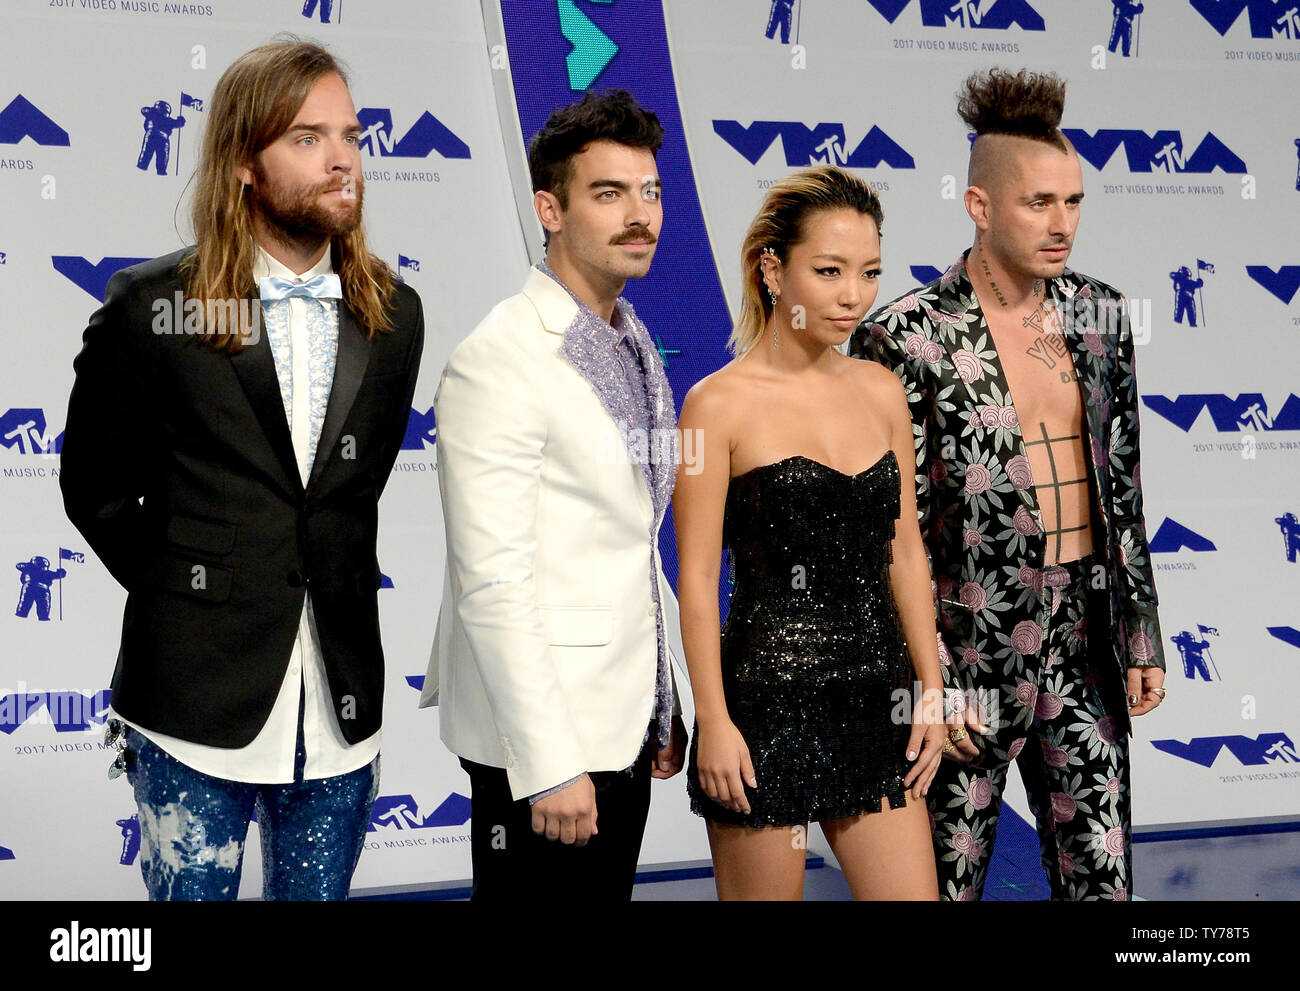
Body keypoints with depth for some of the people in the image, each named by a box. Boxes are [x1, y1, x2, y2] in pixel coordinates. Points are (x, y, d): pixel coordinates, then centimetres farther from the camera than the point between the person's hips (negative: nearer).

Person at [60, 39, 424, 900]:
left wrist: (335, 595, 11)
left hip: (341, 699, 4)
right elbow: (94, 486, 4)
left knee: (317, 893, 15)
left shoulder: (394, 315, 5)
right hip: (199, 699, -3)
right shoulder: (151, 305, -6)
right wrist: (176, 590, 3)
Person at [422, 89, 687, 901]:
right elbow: (493, 582, -20)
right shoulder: (499, 361, -17)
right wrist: (549, 764, -21)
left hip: (625, 719, 8)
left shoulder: (633, 346, 12)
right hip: (543, 734, -8)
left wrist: (666, 705, 16)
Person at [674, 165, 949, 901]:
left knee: (914, 893, 4)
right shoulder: (721, 404, -8)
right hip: (769, 702, -5)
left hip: (877, 701, 5)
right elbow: (697, 577, -8)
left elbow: (905, 552, 12)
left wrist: (931, 690, 8)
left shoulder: (882, 392, 8)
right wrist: (713, 722, -11)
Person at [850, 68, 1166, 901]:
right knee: (946, 881, 8)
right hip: (972, 651, -5)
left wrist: (1142, 635, 11)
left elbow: (1123, 487, 13)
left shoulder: (1099, 315, 7)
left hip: (1084, 649, 5)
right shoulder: (909, 338, -11)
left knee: (1102, 879, 9)